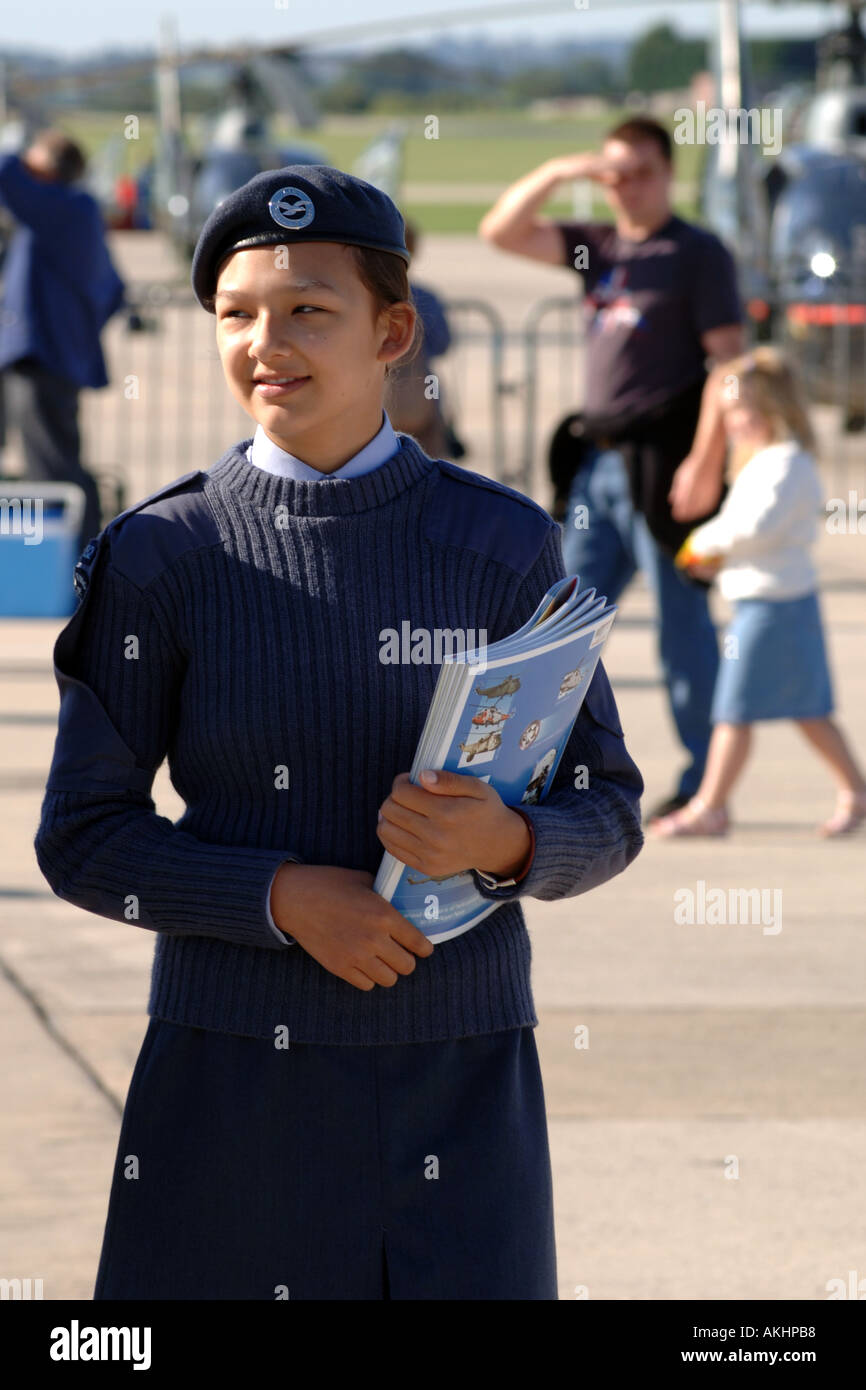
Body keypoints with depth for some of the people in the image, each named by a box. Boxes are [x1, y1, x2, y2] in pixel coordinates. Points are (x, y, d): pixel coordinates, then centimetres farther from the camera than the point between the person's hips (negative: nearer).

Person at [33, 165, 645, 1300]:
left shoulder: (502, 545, 2)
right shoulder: (162, 556, -1)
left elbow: (608, 810, 6)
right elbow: (83, 840, 1)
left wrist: (505, 843, -16)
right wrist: (283, 895, -14)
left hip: (458, 1079, 1)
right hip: (229, 1073, 0)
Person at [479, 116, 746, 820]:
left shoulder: (699, 253, -4)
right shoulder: (598, 247, 15)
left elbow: (728, 360, -10)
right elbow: (502, 230, 12)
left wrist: (706, 462, -18)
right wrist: (557, 172, -3)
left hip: (662, 464, -7)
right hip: (600, 461, 7)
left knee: (682, 620, -3)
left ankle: (703, 781, 3)